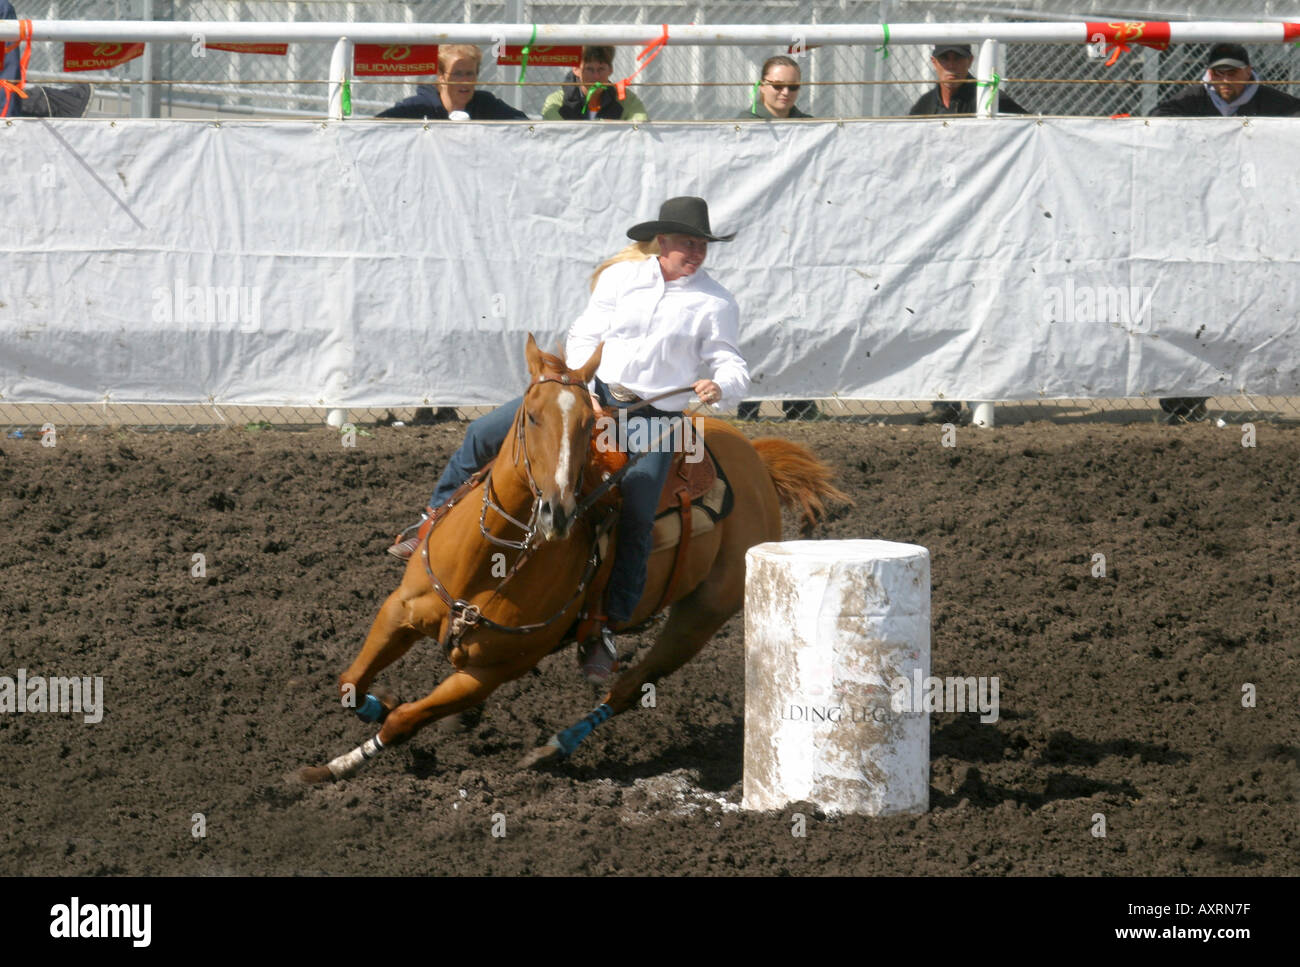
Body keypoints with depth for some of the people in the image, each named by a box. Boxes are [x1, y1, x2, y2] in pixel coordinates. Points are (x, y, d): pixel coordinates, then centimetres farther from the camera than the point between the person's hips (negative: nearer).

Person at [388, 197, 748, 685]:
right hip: (591, 393, 3)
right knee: (485, 433, -4)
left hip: (654, 420, -2)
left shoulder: (715, 303, 0)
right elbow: (584, 336, 8)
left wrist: (720, 386, -23)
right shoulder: (622, 277, 5)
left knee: (635, 521, -21)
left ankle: (605, 629, -12)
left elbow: (731, 365, 0)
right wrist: (584, 389, -7)